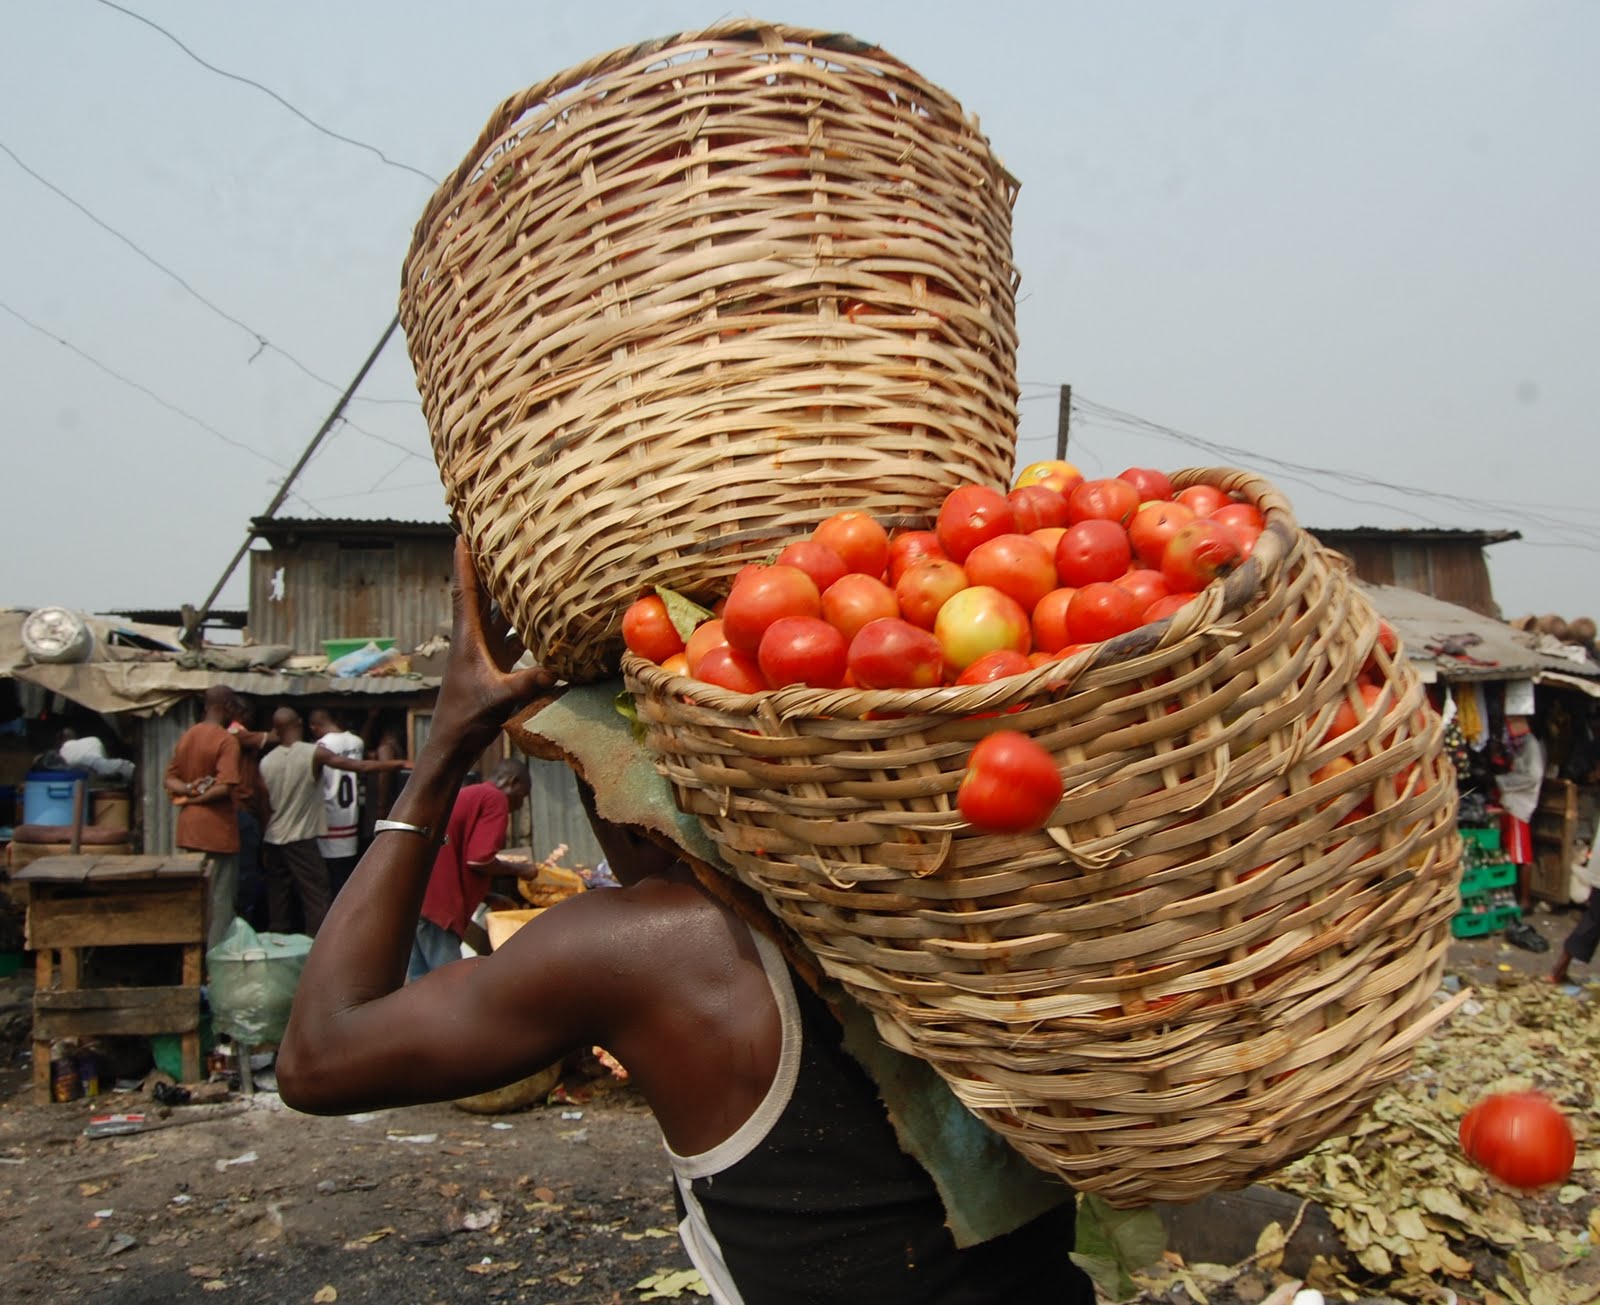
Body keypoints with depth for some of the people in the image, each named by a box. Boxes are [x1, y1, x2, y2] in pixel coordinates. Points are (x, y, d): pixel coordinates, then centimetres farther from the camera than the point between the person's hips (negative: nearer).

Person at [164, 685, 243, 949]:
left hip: (188, 828, 7)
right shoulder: (227, 740, -14)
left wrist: (188, 789, -7)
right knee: (220, 897, 0)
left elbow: (170, 779, 11)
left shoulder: (185, 736, 10)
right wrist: (197, 797, -9)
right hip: (217, 828, -7)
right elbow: (224, 787, -23)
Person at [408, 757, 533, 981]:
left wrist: (493, 899, 26)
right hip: (435, 901, -9)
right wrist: (519, 869, 5)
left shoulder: (468, 795, 25)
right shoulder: (495, 798, -3)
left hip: (420, 894, 10)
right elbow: (478, 860, -12)